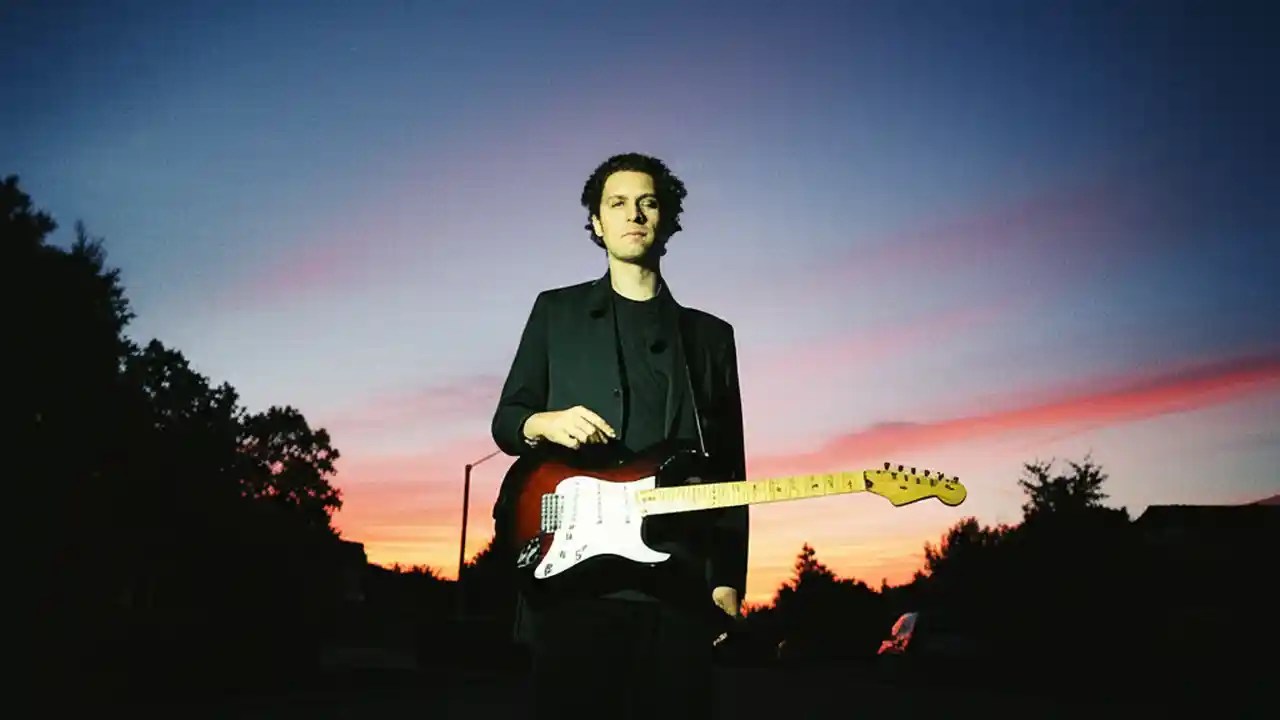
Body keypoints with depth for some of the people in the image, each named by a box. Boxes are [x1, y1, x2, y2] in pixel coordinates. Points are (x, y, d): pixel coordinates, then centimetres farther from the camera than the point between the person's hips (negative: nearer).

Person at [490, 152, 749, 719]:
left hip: (680, 578, 2)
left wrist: (728, 579, 4)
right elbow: (505, 420, 11)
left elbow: (729, 467, 12)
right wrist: (543, 423, -13)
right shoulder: (556, 311, 13)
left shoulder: (709, 335, 15)